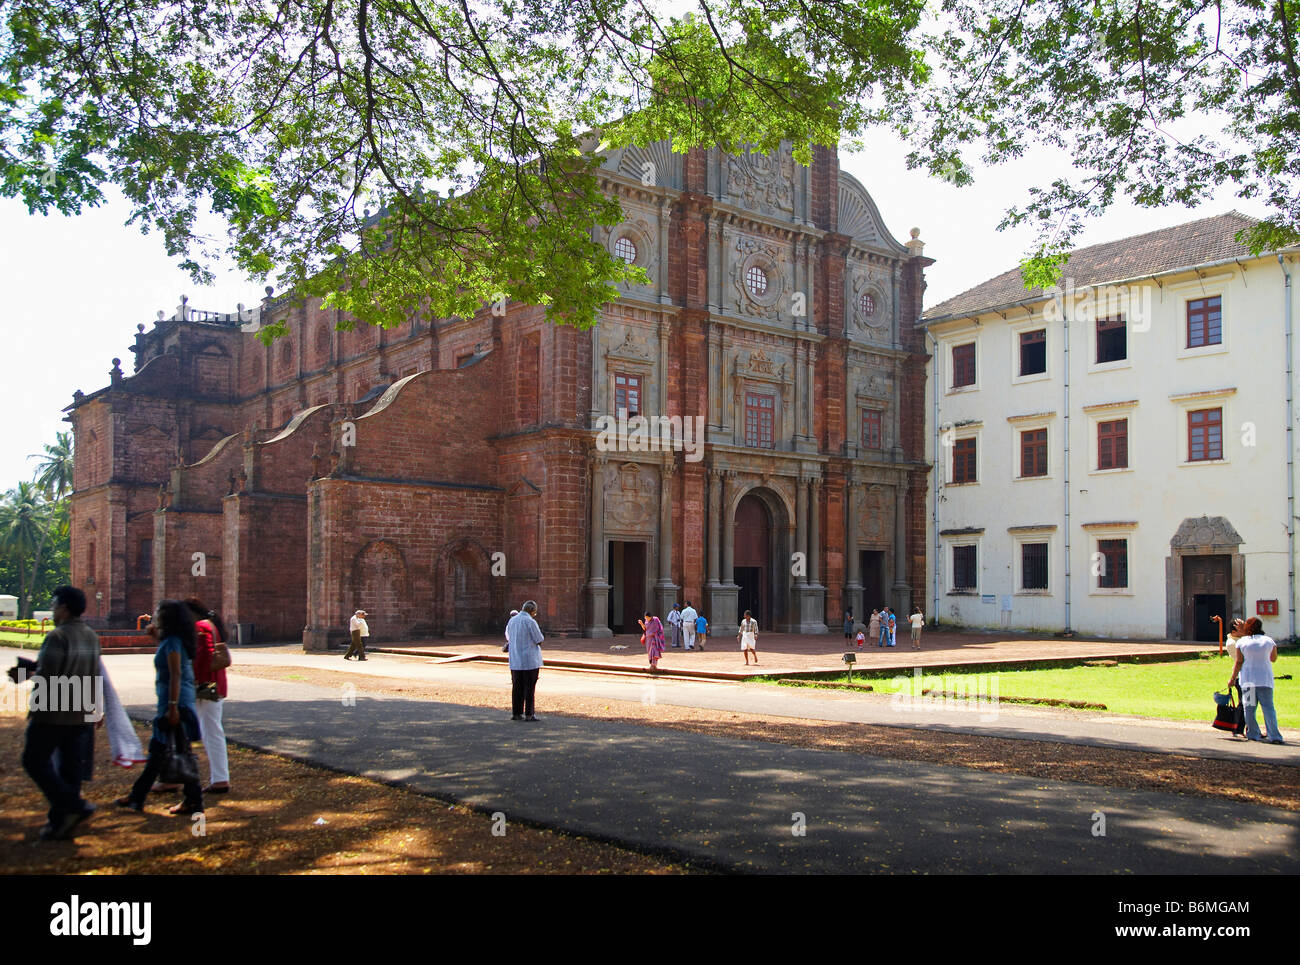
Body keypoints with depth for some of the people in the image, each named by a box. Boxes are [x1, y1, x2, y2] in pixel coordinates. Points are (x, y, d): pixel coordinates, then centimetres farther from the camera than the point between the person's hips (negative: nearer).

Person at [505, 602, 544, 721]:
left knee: (517, 687, 11)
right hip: (530, 660, -6)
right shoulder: (531, 622, -14)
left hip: (515, 661, 6)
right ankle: (529, 714, 2)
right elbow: (539, 640, -9)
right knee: (530, 688, 1)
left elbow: (508, 637, 21)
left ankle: (516, 713, 14)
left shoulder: (512, 621, 7)